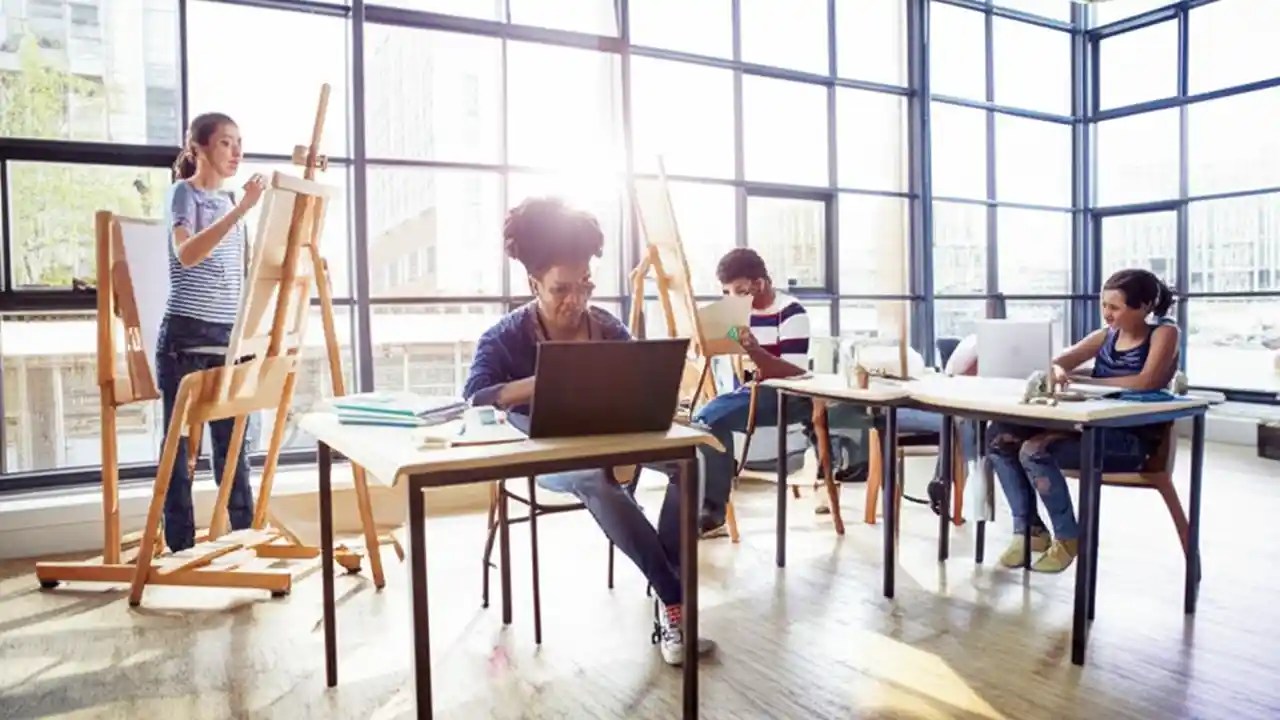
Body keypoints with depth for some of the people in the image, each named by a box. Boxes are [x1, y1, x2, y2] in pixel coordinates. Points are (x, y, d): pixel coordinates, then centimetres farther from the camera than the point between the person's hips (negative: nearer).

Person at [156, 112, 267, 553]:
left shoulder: (231, 203, 17)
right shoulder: (183, 192, -3)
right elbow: (186, 254, -23)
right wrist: (241, 209, -28)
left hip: (229, 335, 6)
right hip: (185, 334, -6)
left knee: (233, 441, 8)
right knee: (180, 442, 0)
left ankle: (246, 534, 15)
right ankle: (180, 546, 7)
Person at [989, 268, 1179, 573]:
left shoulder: (1164, 332, -3)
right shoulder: (1105, 336, 14)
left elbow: (1148, 382, -20)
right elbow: (1057, 361, 5)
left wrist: (1086, 380, -11)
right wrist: (1057, 370, -20)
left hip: (1132, 440, -7)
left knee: (1035, 450, -29)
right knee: (999, 436, -10)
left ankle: (1069, 537, -7)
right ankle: (1029, 528, -1)